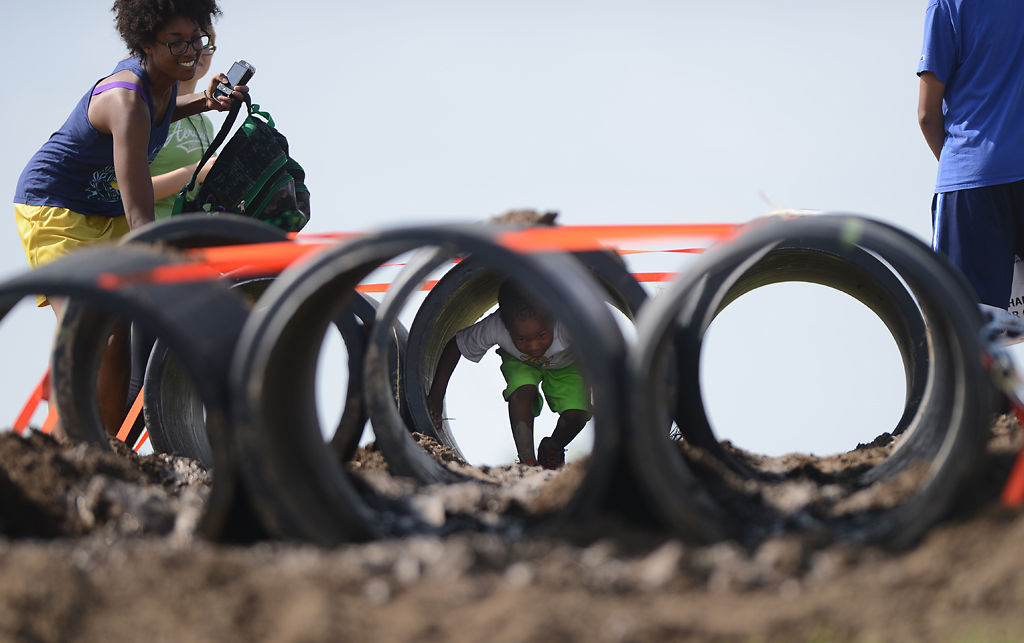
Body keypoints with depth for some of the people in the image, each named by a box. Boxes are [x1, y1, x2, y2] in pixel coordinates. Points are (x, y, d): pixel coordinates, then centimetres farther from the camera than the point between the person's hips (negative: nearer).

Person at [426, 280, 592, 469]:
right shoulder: (494, 327, -40)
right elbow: (455, 345, -21)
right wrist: (436, 396, -19)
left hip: (567, 365, 0)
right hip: (519, 362, 0)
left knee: (575, 416, -20)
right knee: (522, 389, -33)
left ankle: (552, 448, 13)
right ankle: (527, 461, -23)